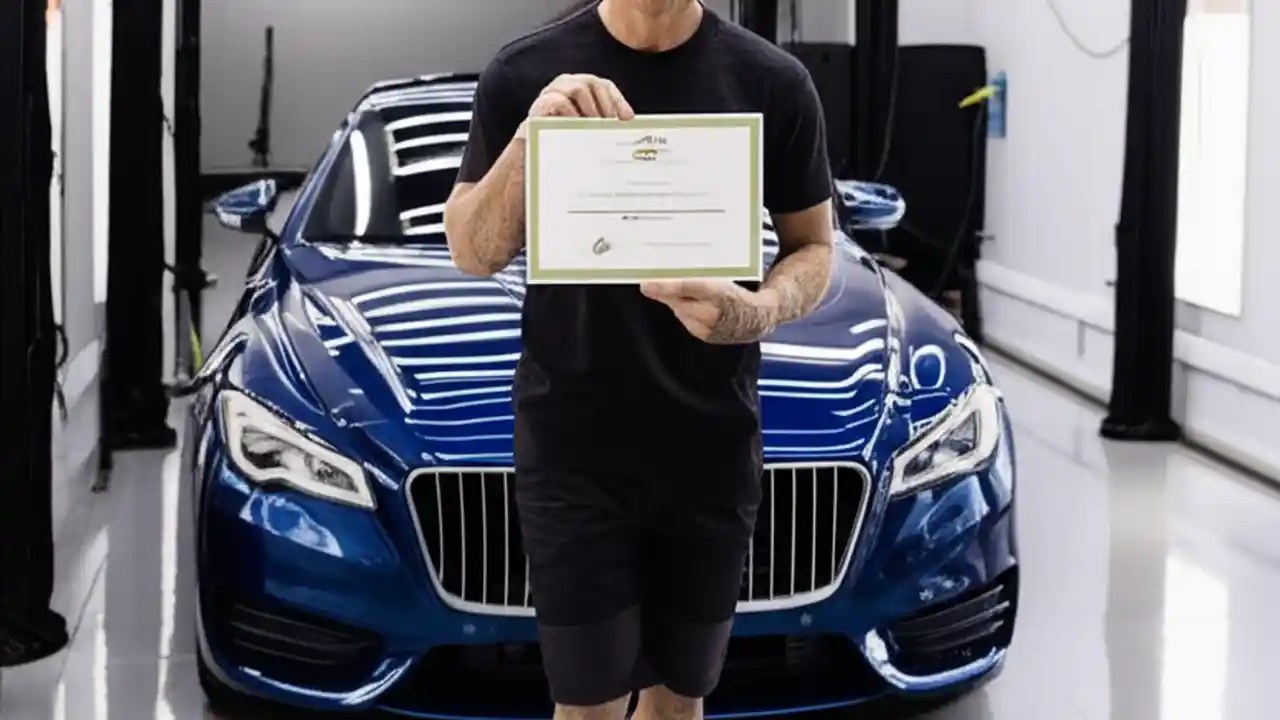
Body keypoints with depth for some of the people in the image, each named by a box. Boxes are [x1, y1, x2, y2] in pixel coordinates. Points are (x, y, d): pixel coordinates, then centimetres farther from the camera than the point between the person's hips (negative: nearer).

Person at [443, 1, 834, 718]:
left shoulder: (774, 83, -3)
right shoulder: (526, 75, -4)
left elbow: (813, 247, 5)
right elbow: (472, 253, -2)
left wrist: (757, 313, -18)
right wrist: (527, 140, -21)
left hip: (711, 446, 1)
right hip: (571, 447, -1)